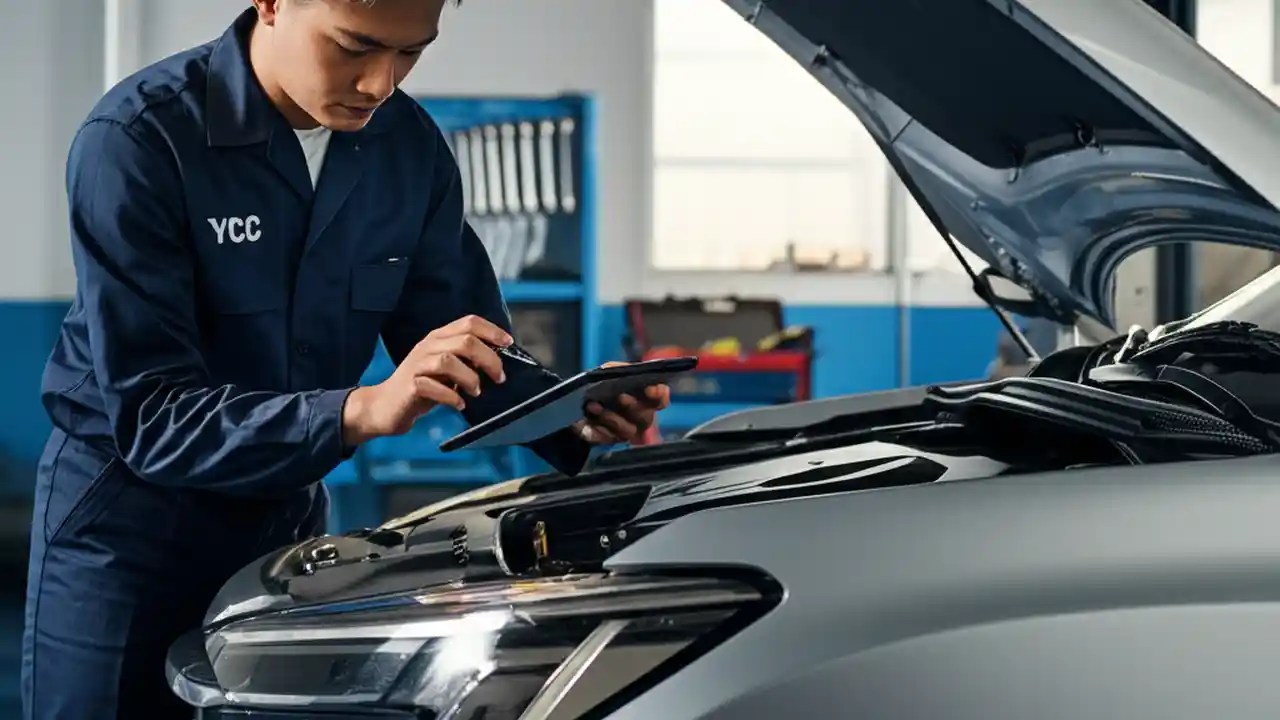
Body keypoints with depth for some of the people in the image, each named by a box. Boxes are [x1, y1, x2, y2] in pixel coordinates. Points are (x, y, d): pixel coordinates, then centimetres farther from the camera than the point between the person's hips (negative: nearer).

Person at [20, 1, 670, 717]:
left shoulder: (409, 146, -4)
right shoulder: (139, 140, -22)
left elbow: (476, 352, 3)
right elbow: (151, 421, -27)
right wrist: (364, 410, -40)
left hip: (289, 515, 5)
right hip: (126, 521, -5)